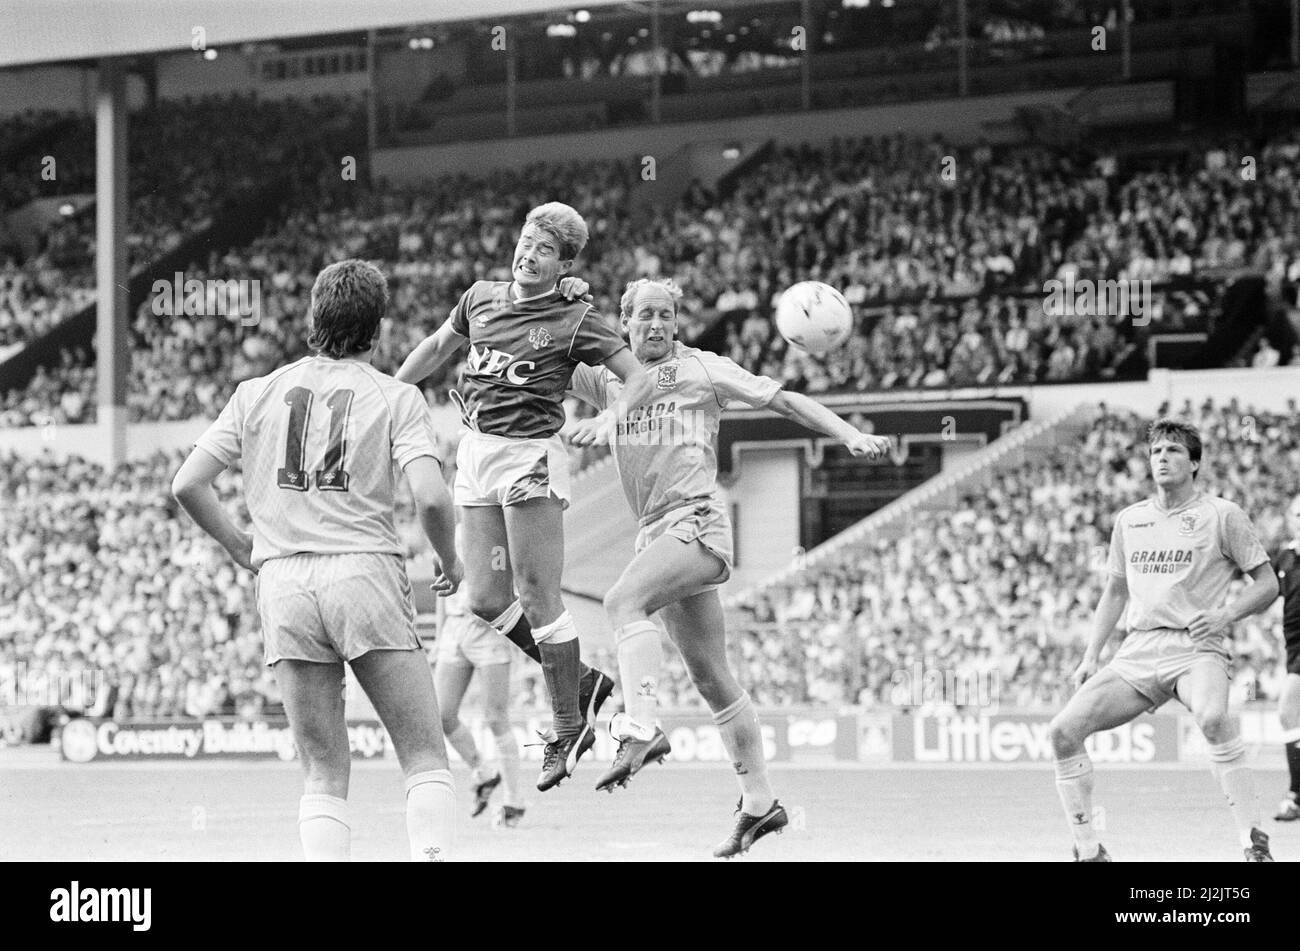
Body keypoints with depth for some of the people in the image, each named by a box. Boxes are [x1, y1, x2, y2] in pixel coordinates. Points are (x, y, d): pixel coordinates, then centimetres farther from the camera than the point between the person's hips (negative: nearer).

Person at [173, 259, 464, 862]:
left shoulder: (256, 393, 11)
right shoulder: (396, 398, 3)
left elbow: (187, 484, 8)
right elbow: (430, 497, -10)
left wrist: (240, 547, 21)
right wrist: (449, 562, 8)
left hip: (282, 585, 3)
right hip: (365, 571, -3)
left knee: (324, 773, 7)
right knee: (425, 758, 1)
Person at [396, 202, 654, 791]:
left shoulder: (574, 321, -4)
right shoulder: (481, 299, 12)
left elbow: (637, 378, -3)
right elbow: (438, 345, 28)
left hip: (529, 456, -6)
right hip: (475, 455, 6)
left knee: (537, 596, -8)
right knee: (486, 599, 2)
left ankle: (569, 728, 1)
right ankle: (580, 682, 19)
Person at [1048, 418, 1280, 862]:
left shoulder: (1223, 515, 2)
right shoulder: (1129, 520, 16)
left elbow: (1268, 583, 4)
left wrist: (1226, 615, -14)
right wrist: (1091, 656, 16)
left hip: (1196, 647, -5)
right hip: (1138, 650, 5)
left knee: (1213, 717, -38)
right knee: (1064, 729, -13)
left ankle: (1255, 844, -30)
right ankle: (1088, 850, 0)